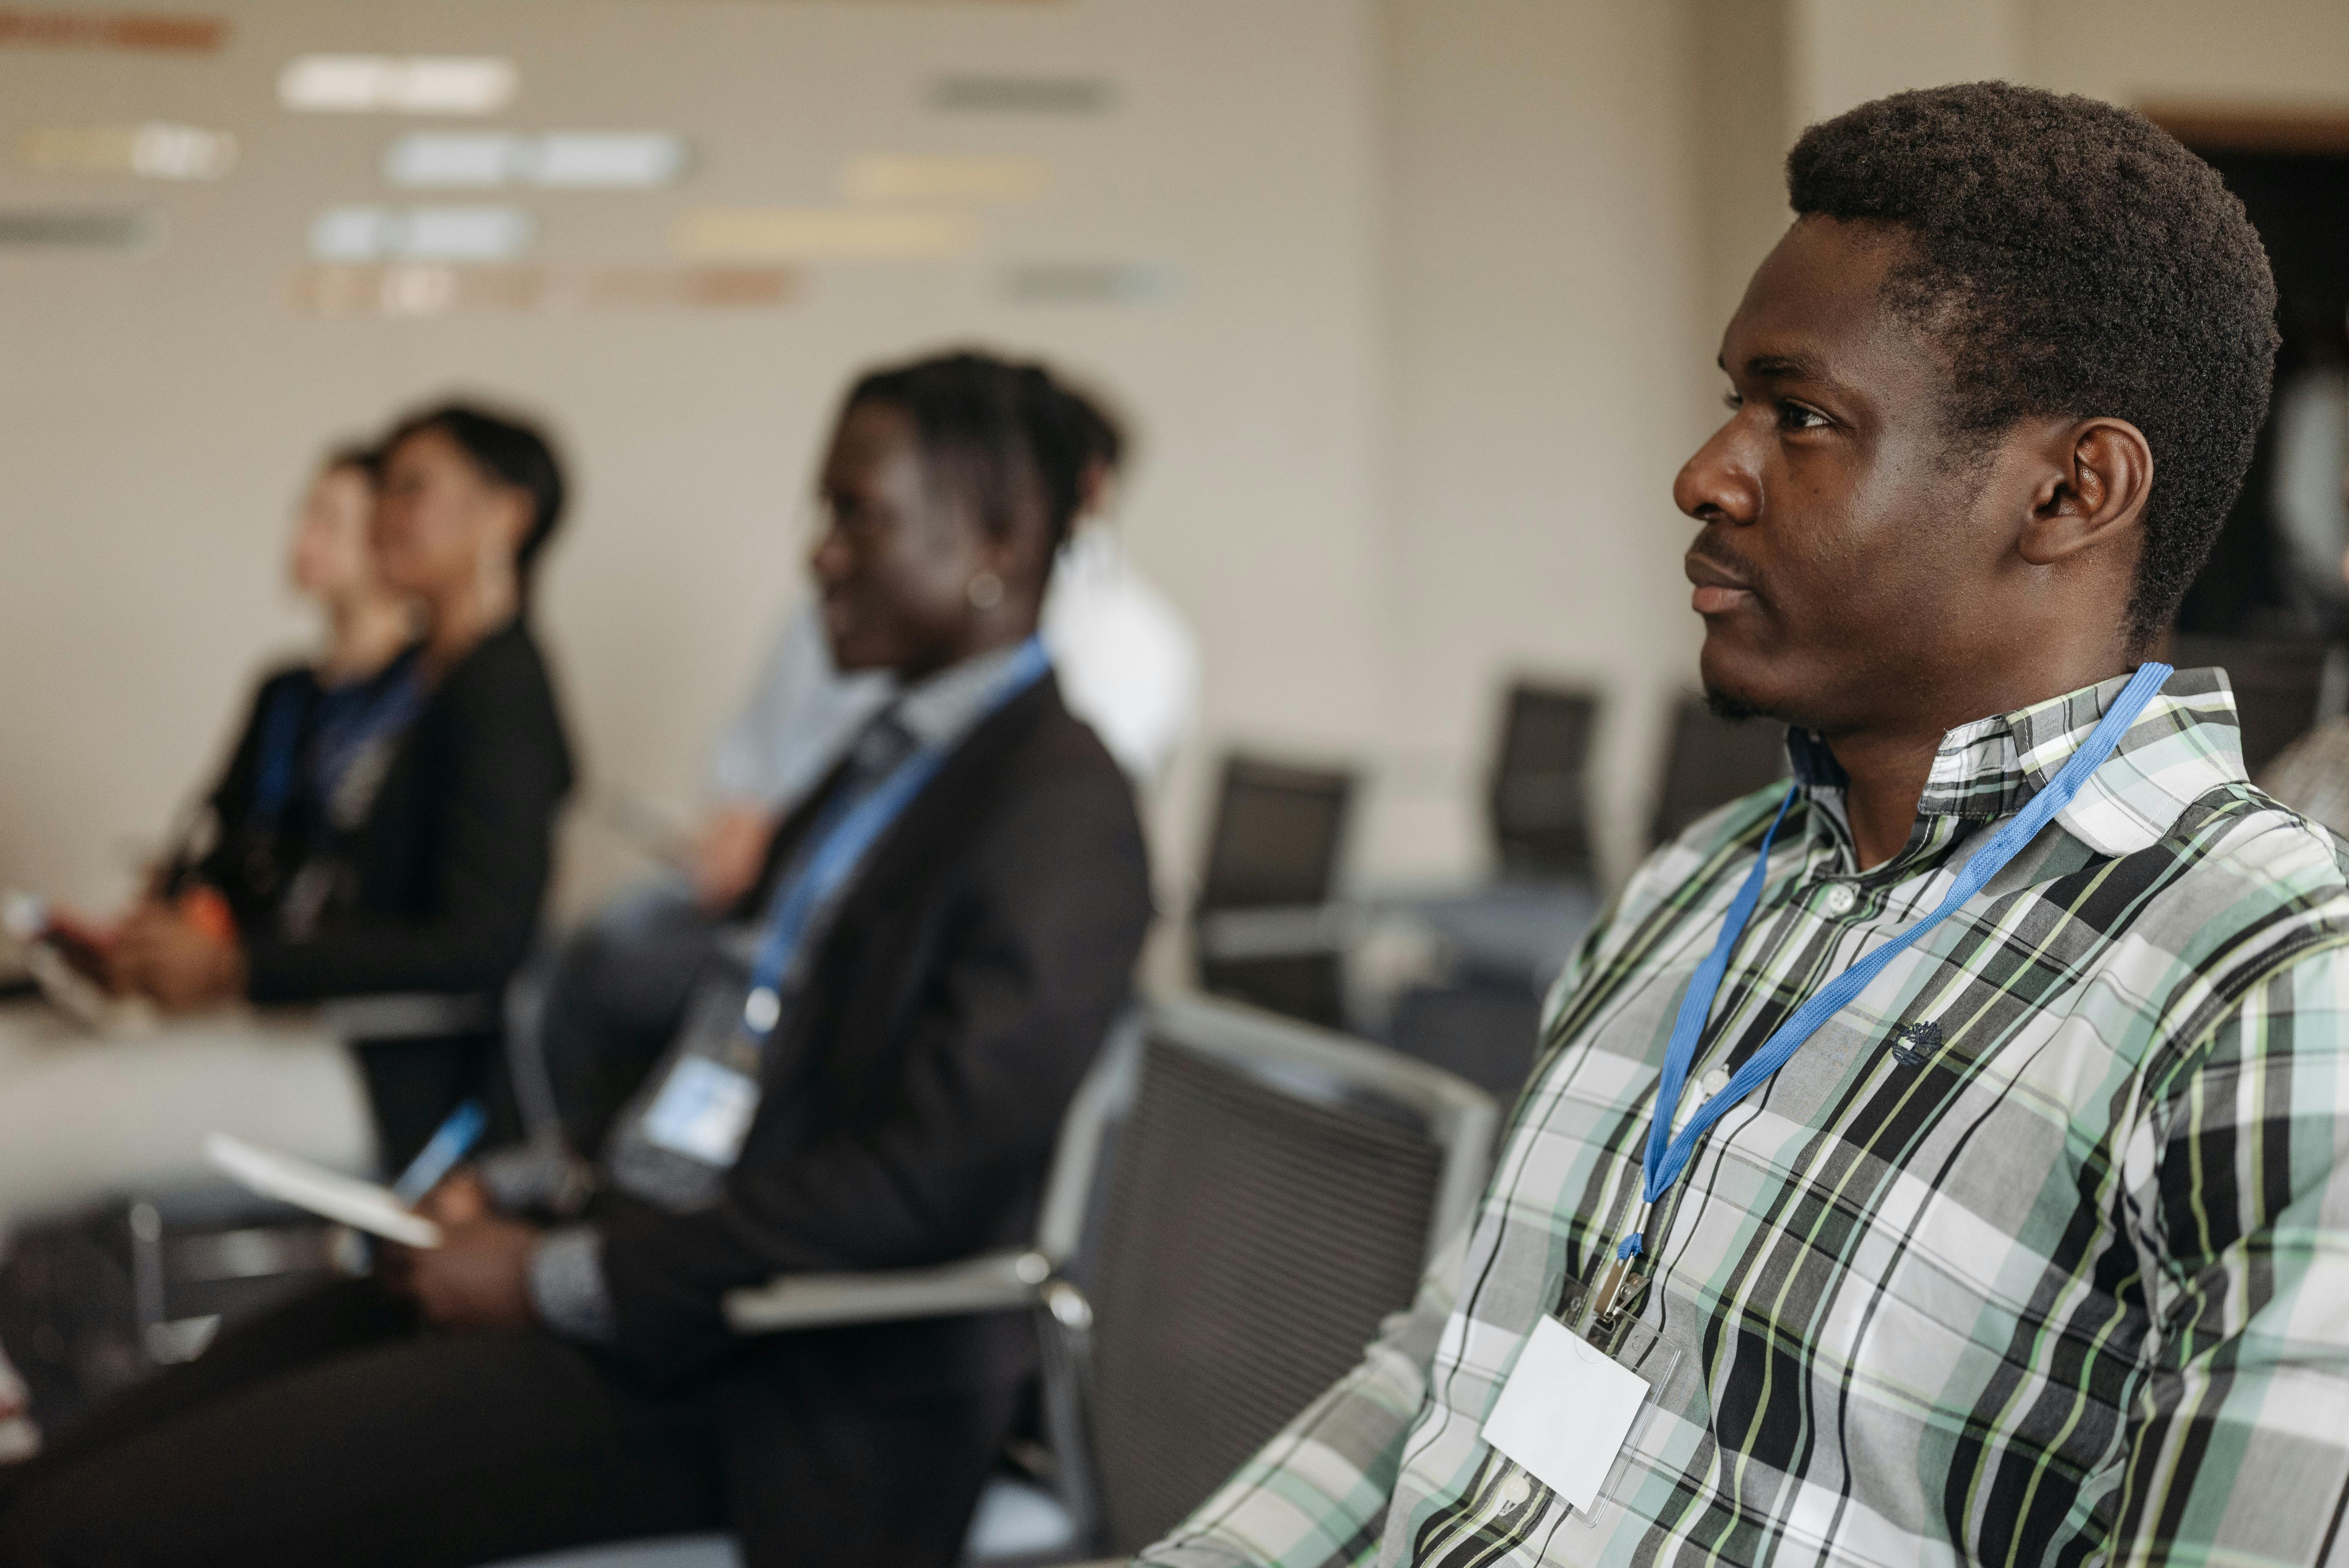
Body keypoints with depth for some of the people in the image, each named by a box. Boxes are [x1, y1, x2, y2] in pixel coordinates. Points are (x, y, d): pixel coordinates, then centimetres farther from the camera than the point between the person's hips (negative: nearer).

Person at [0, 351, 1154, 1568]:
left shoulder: (1060, 806, -12)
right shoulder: (891, 758, 19)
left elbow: (921, 1180, -19)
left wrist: (562, 1276, -14)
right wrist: (539, 1189, 7)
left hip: (764, 1385, -9)